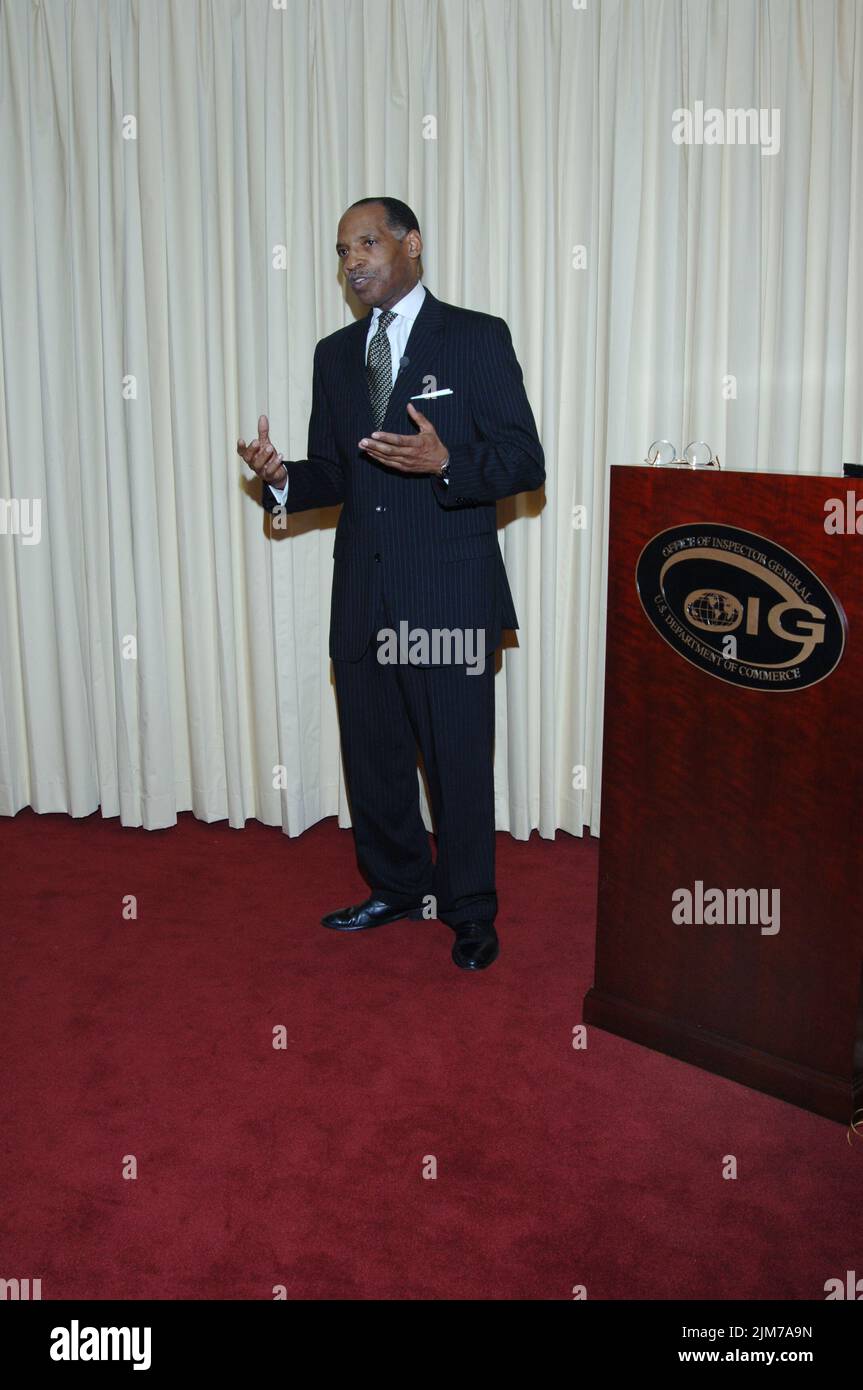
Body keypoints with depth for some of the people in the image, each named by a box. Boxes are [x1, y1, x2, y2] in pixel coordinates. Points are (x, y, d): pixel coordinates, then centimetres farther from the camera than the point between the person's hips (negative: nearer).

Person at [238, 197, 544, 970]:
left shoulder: (476, 339, -1)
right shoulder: (335, 355, 15)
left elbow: (525, 463, -7)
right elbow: (333, 477, 16)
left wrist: (445, 463, -25)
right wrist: (281, 478, -6)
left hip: (449, 595, -5)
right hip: (363, 597, 6)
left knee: (459, 761, 3)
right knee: (373, 755, 15)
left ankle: (469, 913, 21)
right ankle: (398, 887, 35)